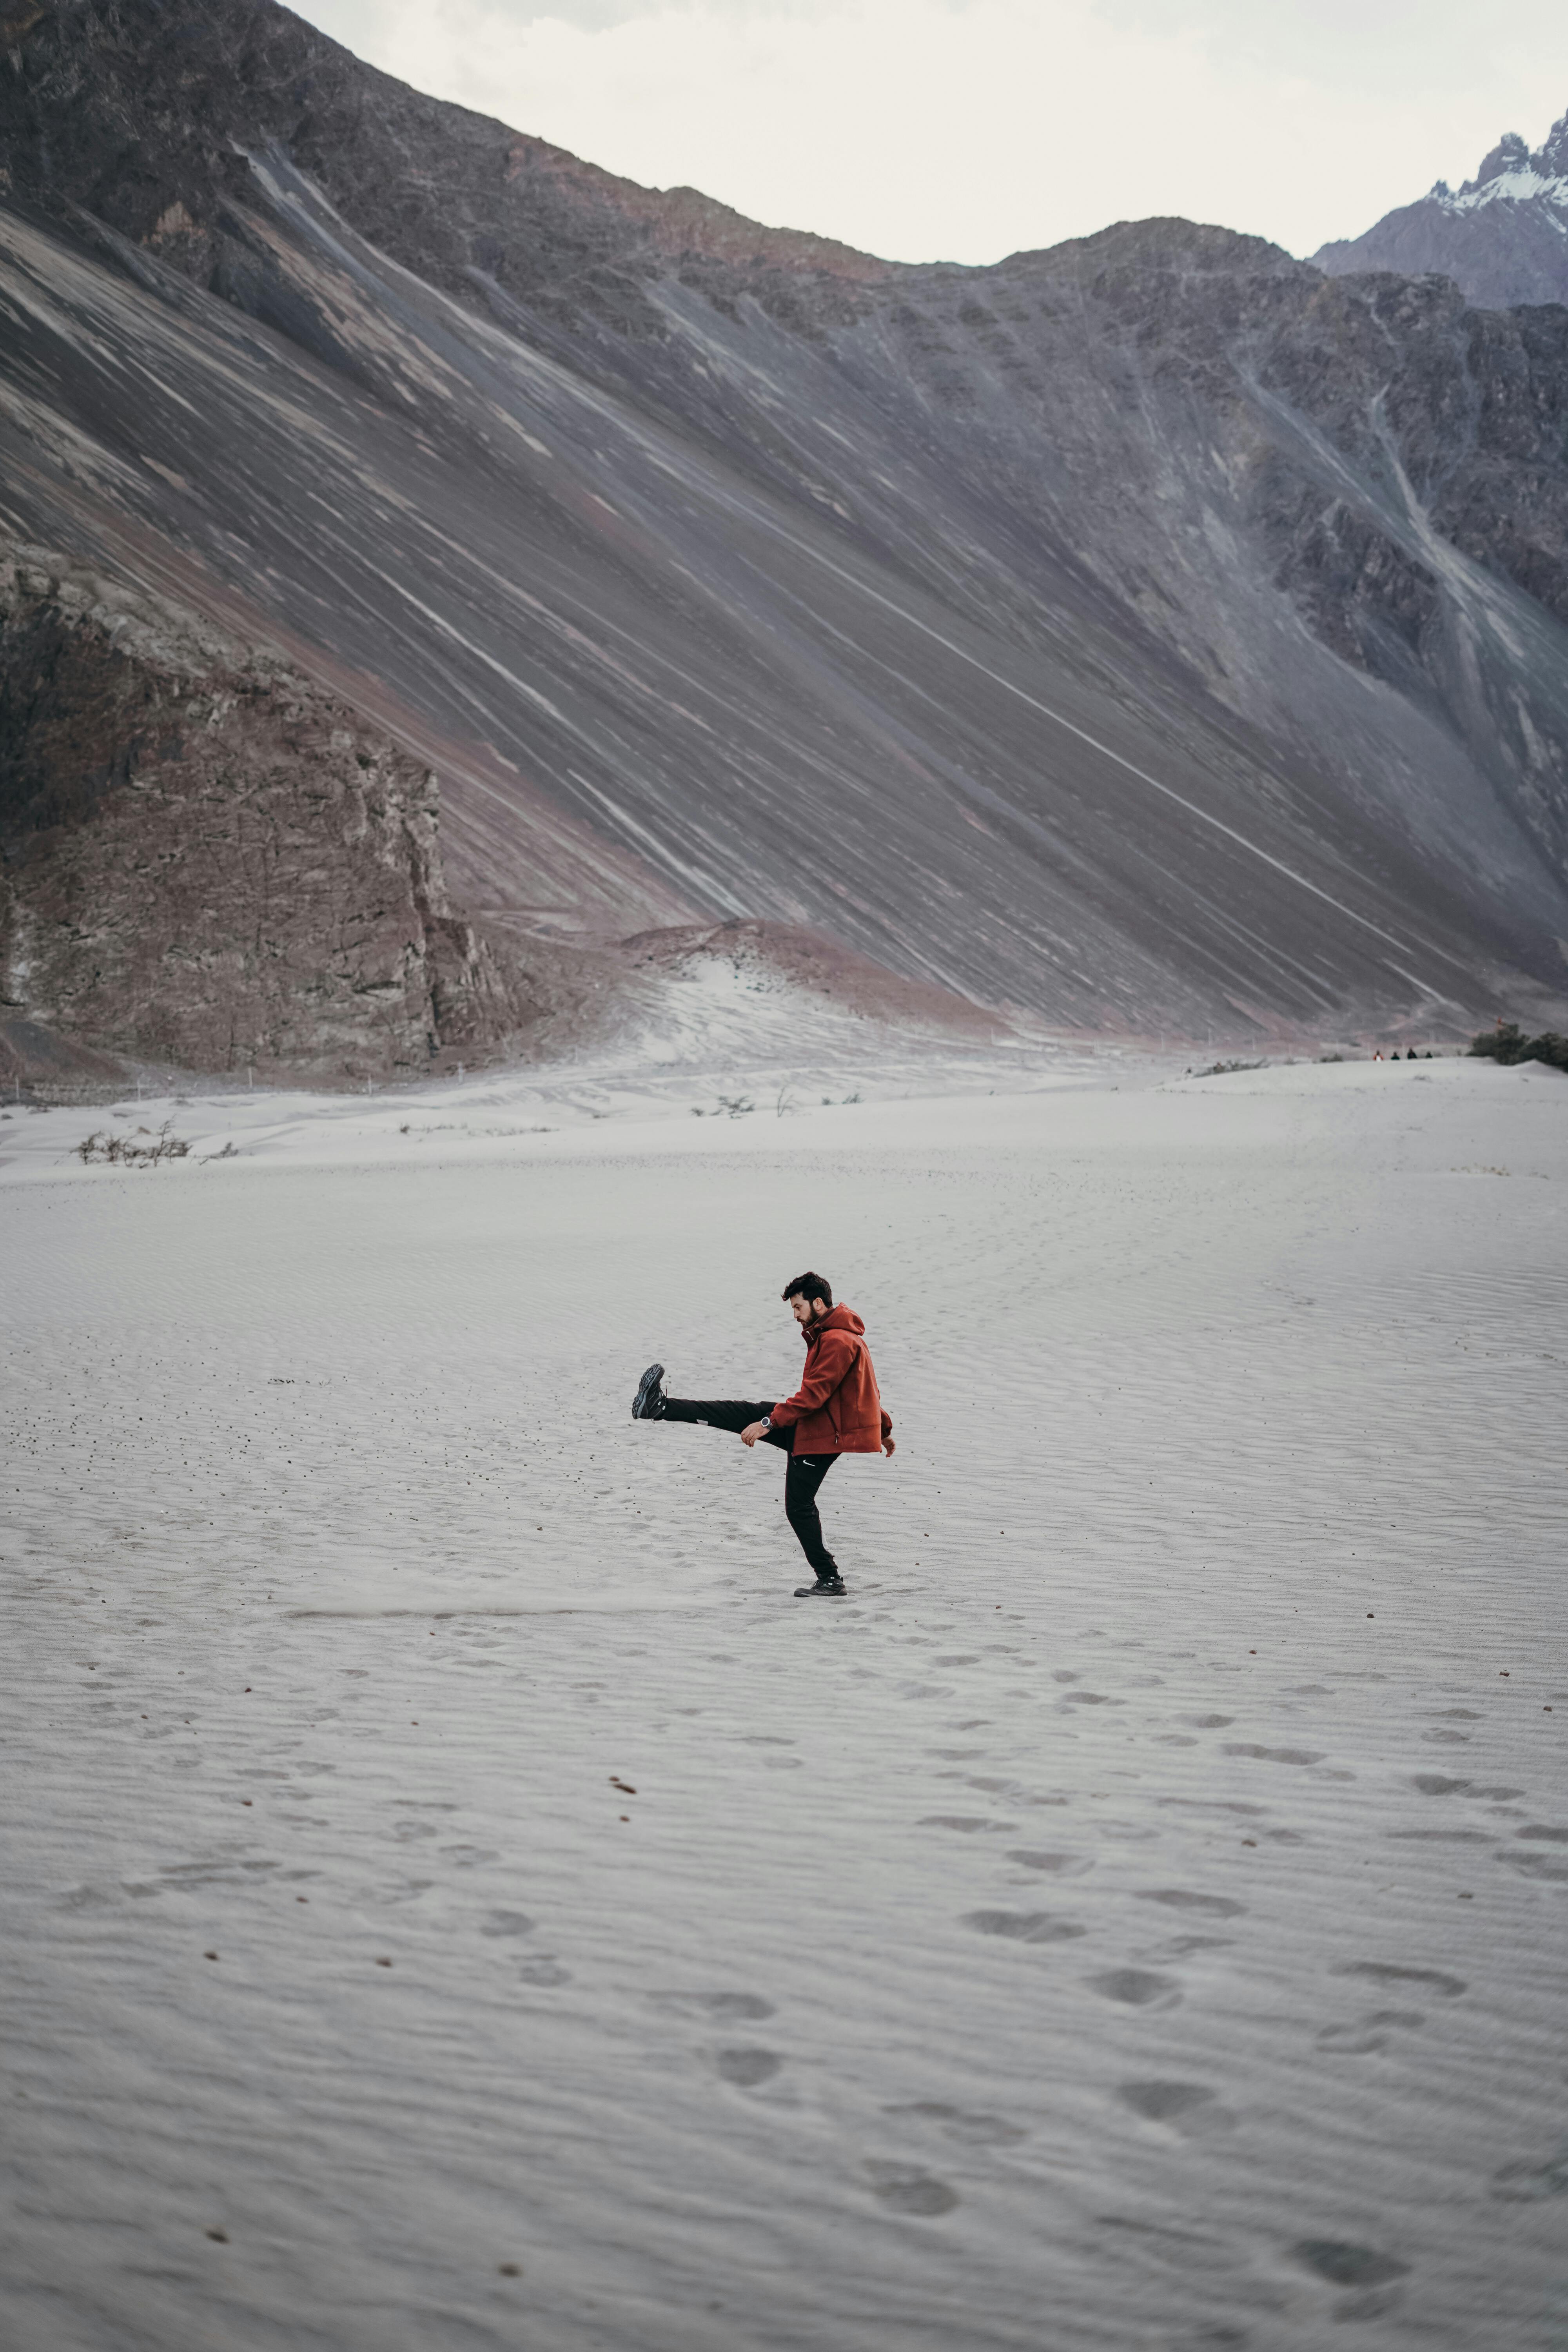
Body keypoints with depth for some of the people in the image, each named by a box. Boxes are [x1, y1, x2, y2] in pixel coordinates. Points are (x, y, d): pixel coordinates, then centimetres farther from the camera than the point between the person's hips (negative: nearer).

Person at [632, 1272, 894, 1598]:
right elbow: (867, 1390, 23)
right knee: (745, 1412, 1)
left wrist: (769, 1423, -25)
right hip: (810, 1427, 10)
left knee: (799, 1506, -6)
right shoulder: (826, 1336, 15)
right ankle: (661, 1407, -2)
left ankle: (830, 1581, 2)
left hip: (822, 1435, -10)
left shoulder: (838, 1342, -19)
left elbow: (813, 1395, -25)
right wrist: (885, 1430, 29)